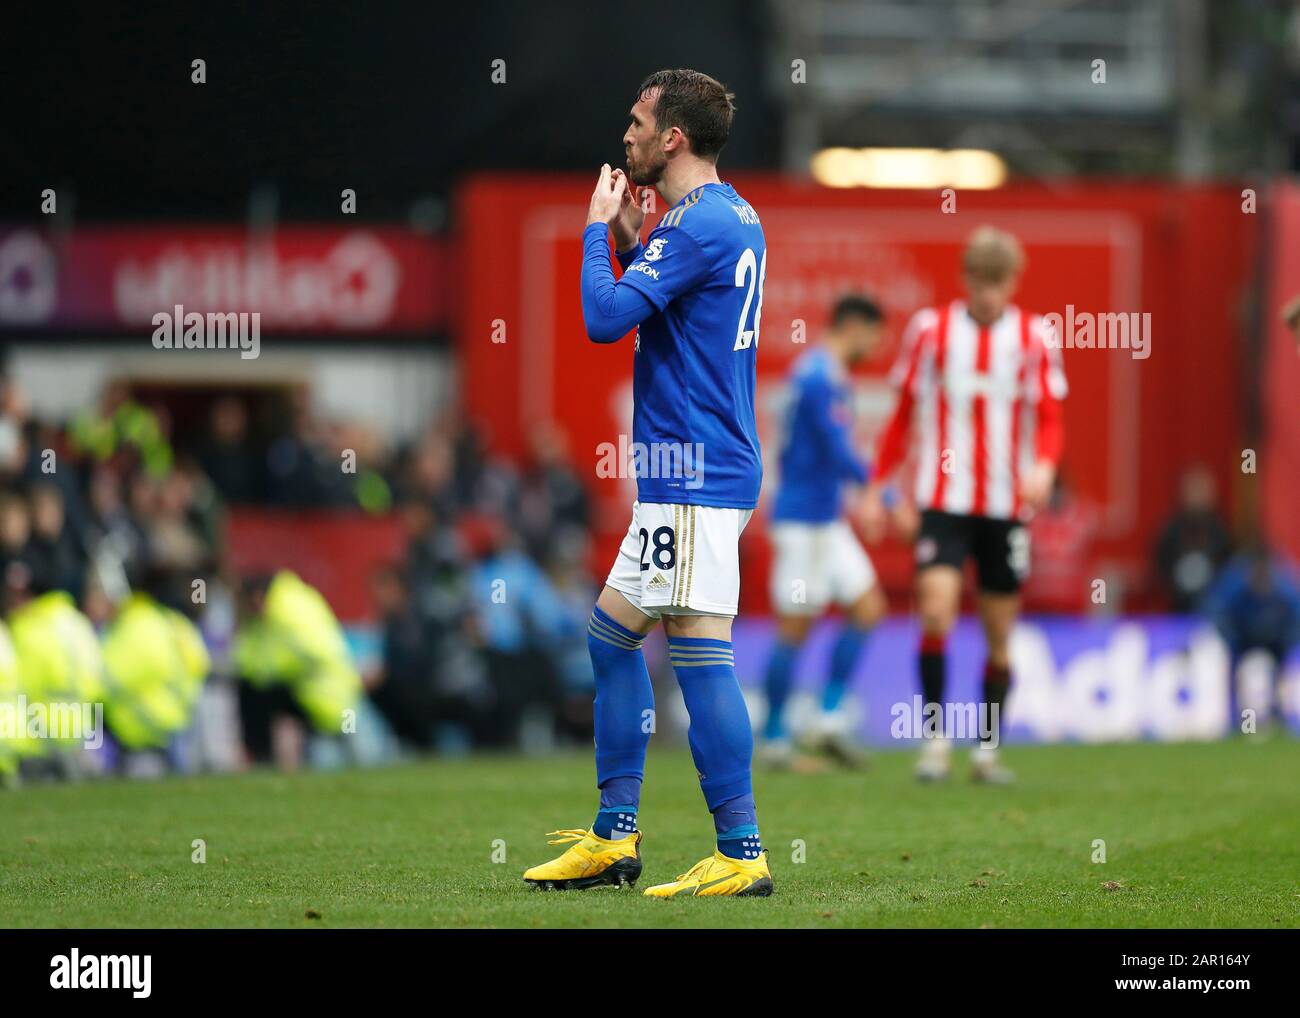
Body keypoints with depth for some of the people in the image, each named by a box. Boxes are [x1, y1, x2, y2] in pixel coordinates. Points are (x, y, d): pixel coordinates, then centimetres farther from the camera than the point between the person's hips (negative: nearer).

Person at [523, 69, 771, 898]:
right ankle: (614, 839, 19)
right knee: (612, 636, 15)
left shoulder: (702, 224, -16)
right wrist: (630, 241, 15)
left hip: (697, 476, -11)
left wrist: (599, 231, -5)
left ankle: (743, 855, -13)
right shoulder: (736, 218, 16)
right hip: (683, 473, 11)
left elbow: (606, 318, -19)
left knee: (700, 652, -11)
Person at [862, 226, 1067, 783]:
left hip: (1007, 505, 1)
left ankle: (987, 749, 15)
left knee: (1000, 632, 5)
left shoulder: (1034, 337, 2)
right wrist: (876, 487, 7)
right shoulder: (930, 329, 2)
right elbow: (904, 414, 9)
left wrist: (1044, 466, -20)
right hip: (943, 500, -1)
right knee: (937, 607, -18)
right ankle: (936, 734, -7)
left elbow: (1050, 421, 1)